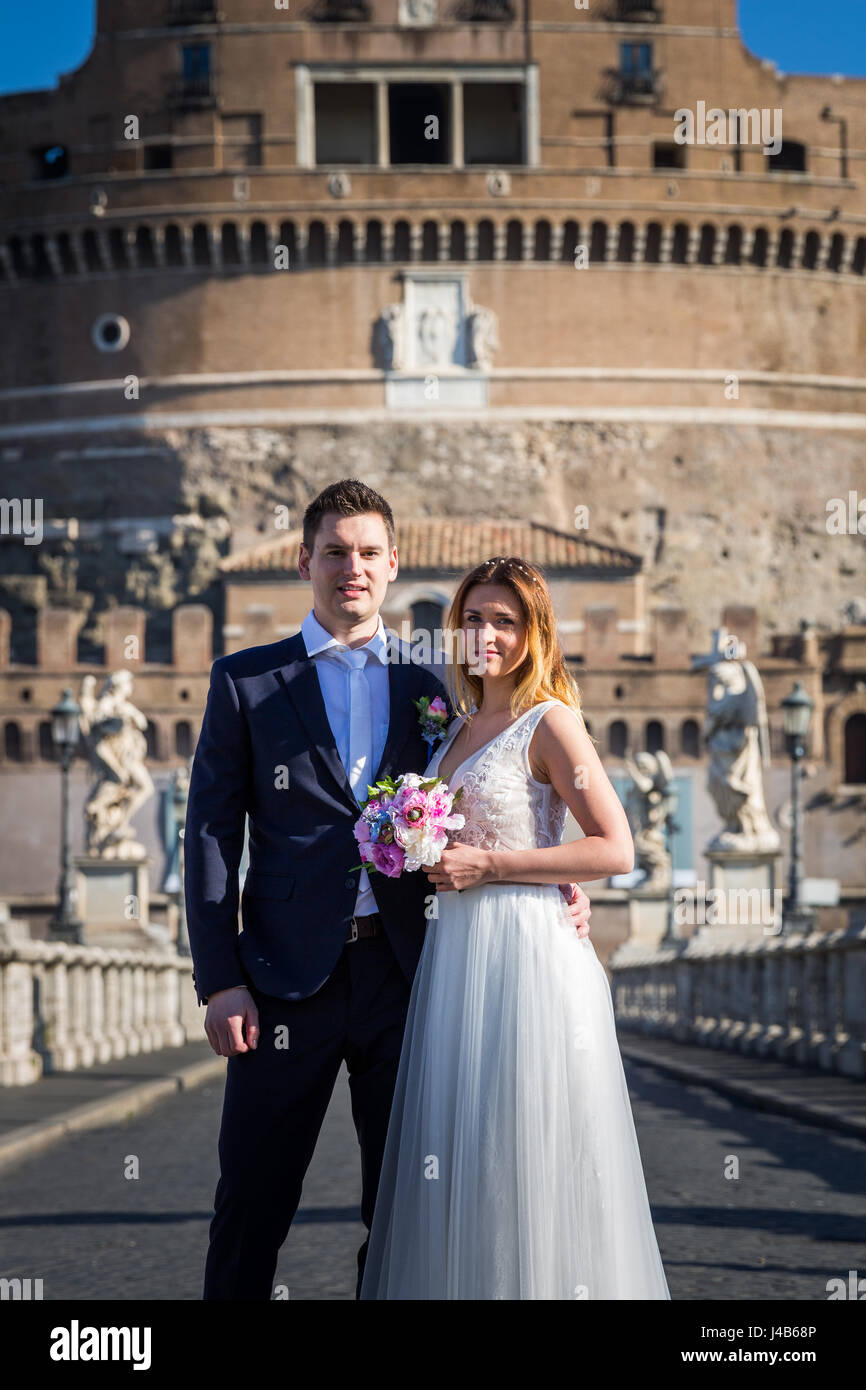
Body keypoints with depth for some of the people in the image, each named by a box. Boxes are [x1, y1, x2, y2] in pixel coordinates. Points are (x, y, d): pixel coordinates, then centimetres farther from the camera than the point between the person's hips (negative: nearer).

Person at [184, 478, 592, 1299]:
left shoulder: (425, 691, 13)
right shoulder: (245, 682, 5)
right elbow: (211, 834, 1)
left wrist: (551, 889, -2)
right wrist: (219, 982, -8)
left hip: (402, 974, 3)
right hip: (287, 977, -2)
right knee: (253, 1207, -1)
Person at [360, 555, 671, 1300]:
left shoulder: (550, 722, -8)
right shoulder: (461, 726, 15)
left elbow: (614, 849, -14)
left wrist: (486, 865, -15)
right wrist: (431, 860, 10)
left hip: (524, 954, -8)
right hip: (455, 952, 8)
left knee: (524, 1160, -4)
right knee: (452, 1155, 8)